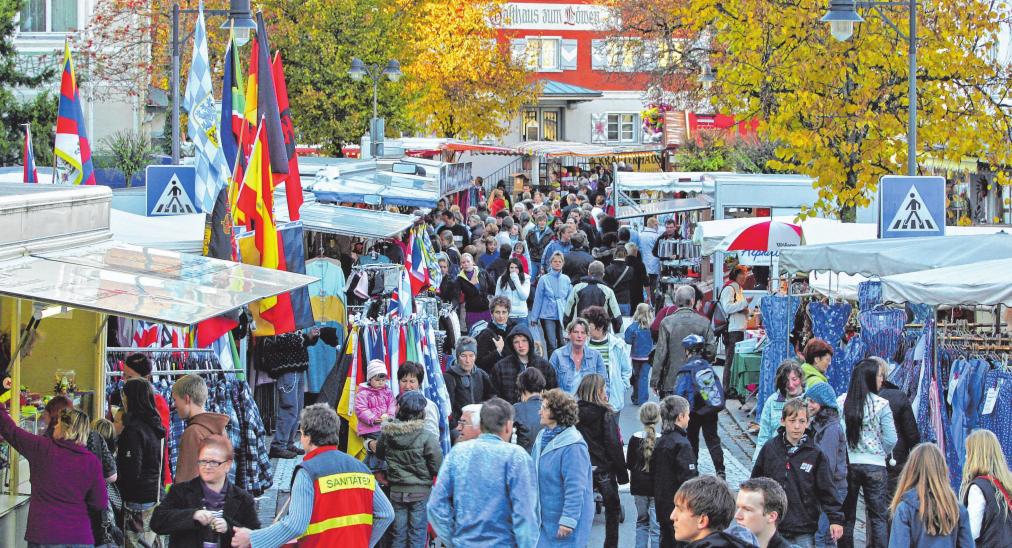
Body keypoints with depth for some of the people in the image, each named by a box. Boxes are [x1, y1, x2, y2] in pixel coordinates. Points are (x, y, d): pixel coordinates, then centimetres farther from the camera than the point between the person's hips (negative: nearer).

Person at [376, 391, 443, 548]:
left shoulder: (387, 434, -6)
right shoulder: (427, 437, -16)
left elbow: (379, 454, 12)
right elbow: (438, 466, -13)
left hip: (396, 491, 3)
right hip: (421, 492, -3)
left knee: (399, 535, 11)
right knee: (417, 535, 4)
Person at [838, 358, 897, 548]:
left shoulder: (840, 402, -3)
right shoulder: (881, 405, -8)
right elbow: (890, 439, -6)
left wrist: (845, 453, 11)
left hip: (846, 465, 2)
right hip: (874, 466, -2)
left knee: (847, 516, 10)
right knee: (878, 516, 5)